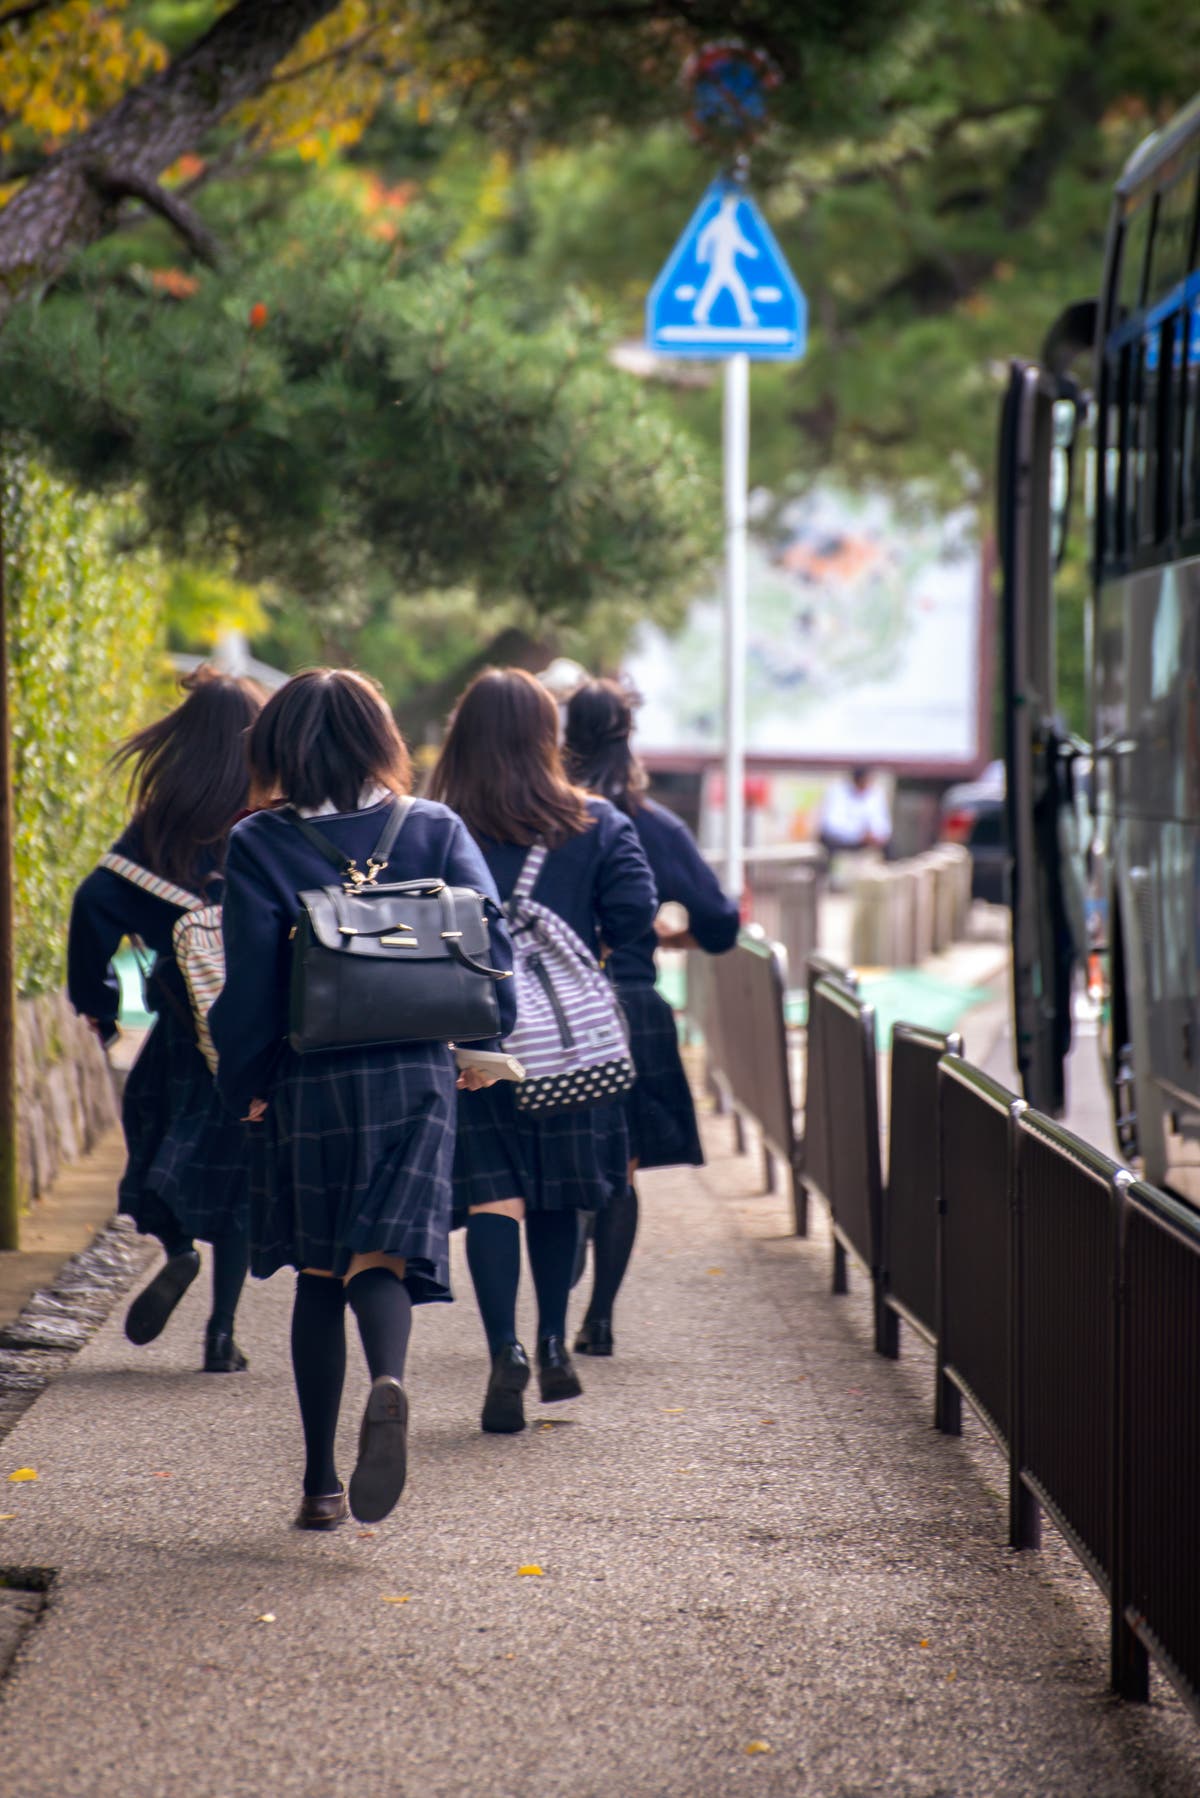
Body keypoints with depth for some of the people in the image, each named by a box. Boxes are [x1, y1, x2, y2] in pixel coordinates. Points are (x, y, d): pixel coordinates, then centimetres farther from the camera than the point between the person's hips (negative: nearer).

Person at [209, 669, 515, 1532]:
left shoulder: (260, 845, -3)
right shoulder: (437, 830, 4)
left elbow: (249, 982, -6)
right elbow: (490, 937, -4)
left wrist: (243, 1086, 5)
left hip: (307, 1082, -1)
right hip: (414, 1075, 1)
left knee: (319, 1275, 11)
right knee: (383, 1255, -4)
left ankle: (322, 1483, 14)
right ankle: (389, 1380, -37)